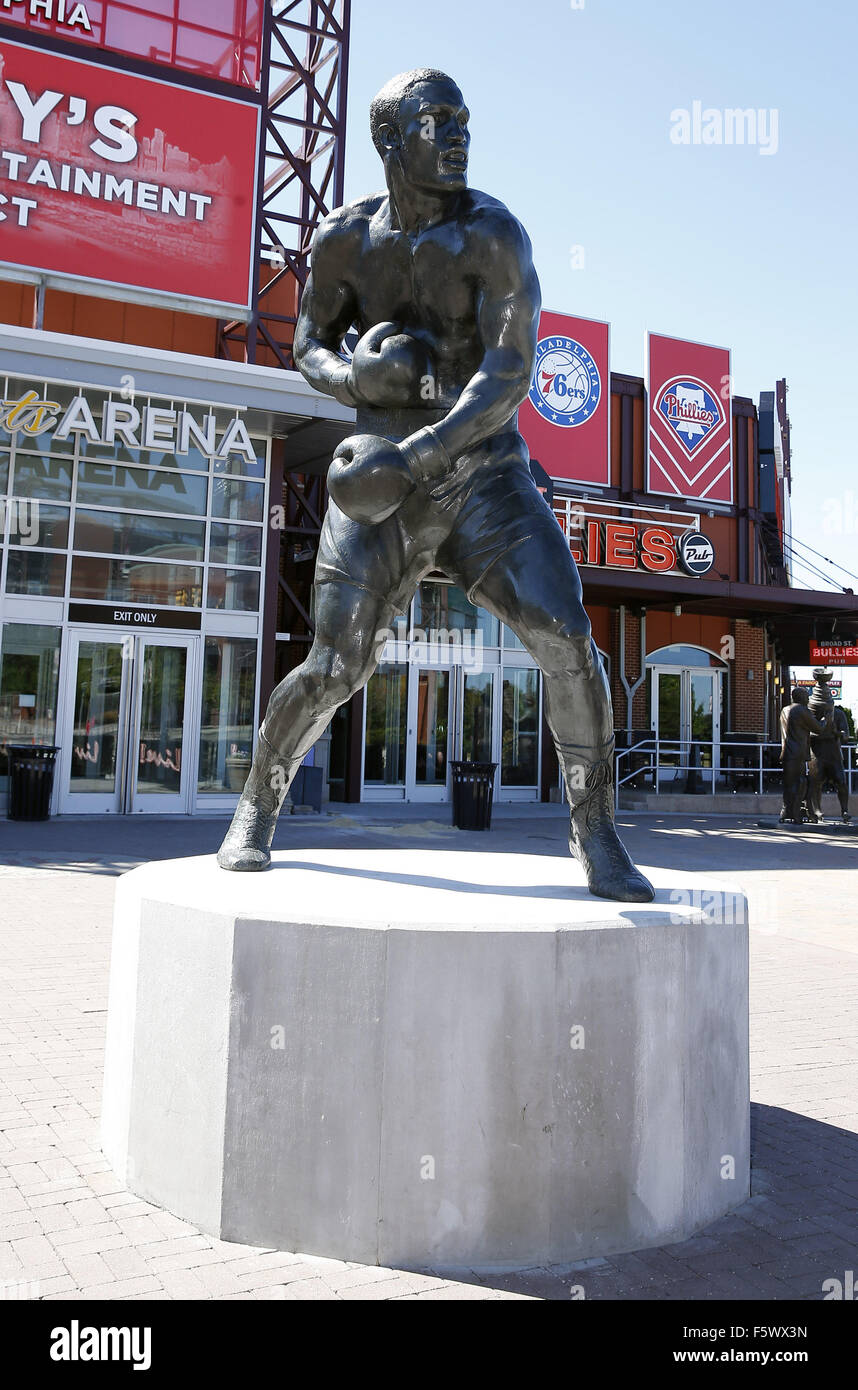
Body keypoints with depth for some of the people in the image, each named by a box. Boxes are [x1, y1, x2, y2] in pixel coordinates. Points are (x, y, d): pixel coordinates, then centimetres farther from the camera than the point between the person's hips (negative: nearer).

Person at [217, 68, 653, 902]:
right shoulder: (345, 238, 2)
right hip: (381, 477, 1)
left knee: (567, 639, -19)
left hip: (485, 468, -1)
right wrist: (358, 377, -12)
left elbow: (509, 376, -18)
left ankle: (597, 839, -3)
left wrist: (414, 456, -30)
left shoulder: (490, 234, -8)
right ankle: (255, 812, 21)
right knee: (334, 669, -5)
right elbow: (309, 348, 12)